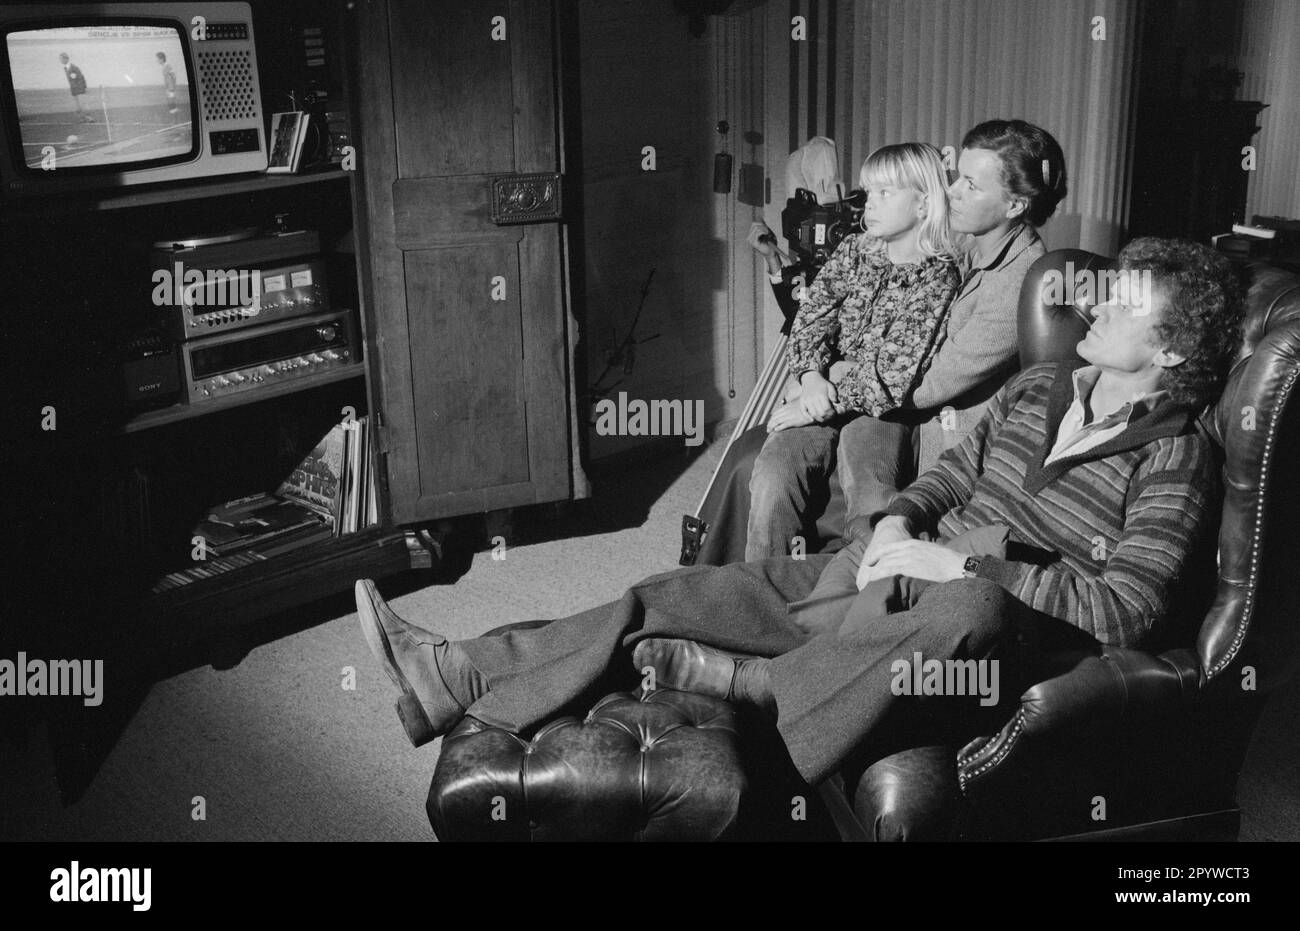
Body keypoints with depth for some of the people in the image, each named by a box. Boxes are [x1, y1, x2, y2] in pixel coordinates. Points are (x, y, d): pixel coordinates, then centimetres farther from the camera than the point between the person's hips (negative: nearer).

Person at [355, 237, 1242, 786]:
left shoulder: (1175, 459, -8)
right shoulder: (1041, 387, 13)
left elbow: (1127, 608, -20)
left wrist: (957, 565, -20)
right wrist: (899, 522, -2)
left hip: (1004, 642, -6)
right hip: (907, 587, 7)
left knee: (974, 607, -45)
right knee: (695, 589, -6)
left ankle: (738, 681, -28)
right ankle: (458, 677, -6)